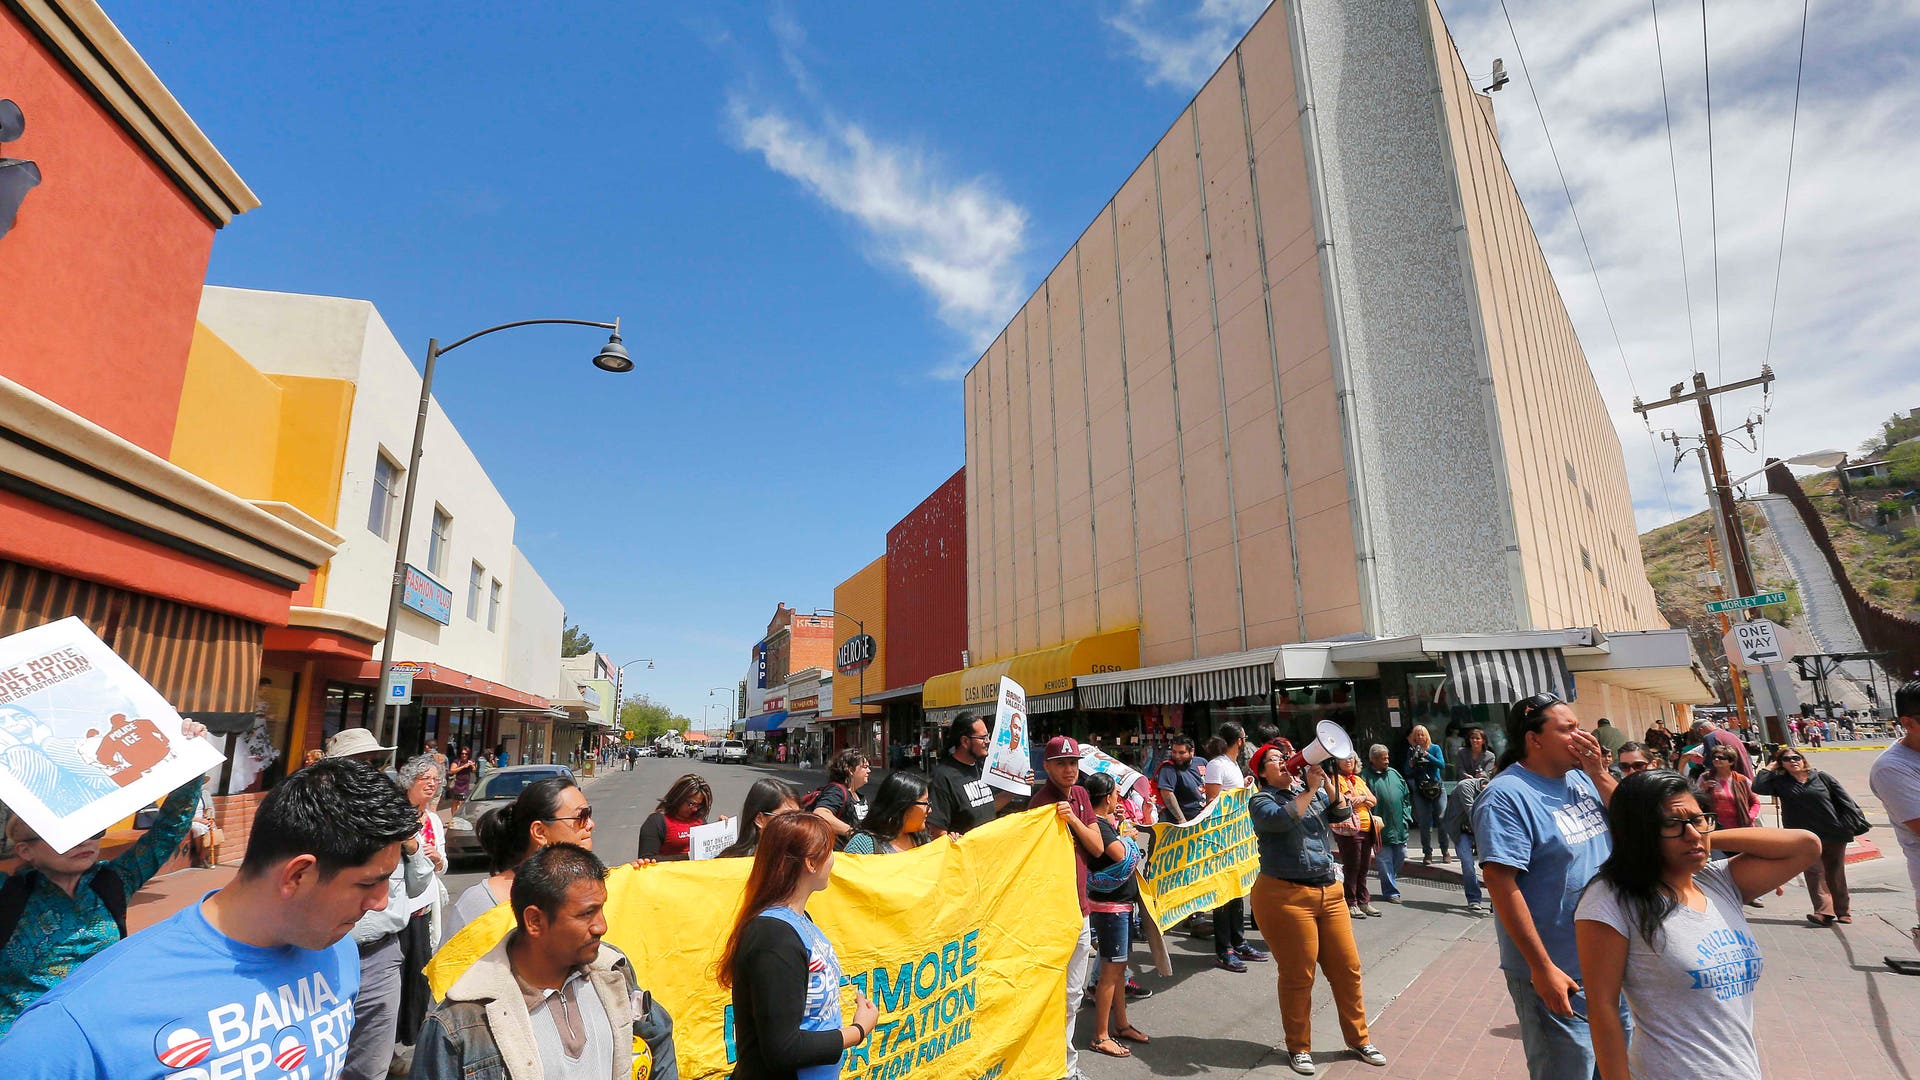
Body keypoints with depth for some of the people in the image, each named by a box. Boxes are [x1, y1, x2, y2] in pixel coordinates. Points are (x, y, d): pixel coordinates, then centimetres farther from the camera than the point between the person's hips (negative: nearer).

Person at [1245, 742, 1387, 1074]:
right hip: (1286, 895, -6)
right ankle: (1299, 1047, 19)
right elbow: (1281, 819, -25)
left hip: (1329, 891, 6)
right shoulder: (1261, 800, -6)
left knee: (1347, 968, 12)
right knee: (1298, 976, 2)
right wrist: (1310, 790, -23)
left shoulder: (1313, 790, 12)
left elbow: (1342, 815, 3)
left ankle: (1358, 1039, 31)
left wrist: (1330, 788, -12)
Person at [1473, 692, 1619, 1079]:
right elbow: (1501, 884, -23)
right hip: (1558, 974, -8)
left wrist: (1598, 772, -8)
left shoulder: (1582, 778, 4)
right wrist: (1543, 967, -22)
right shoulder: (1507, 796, -20)